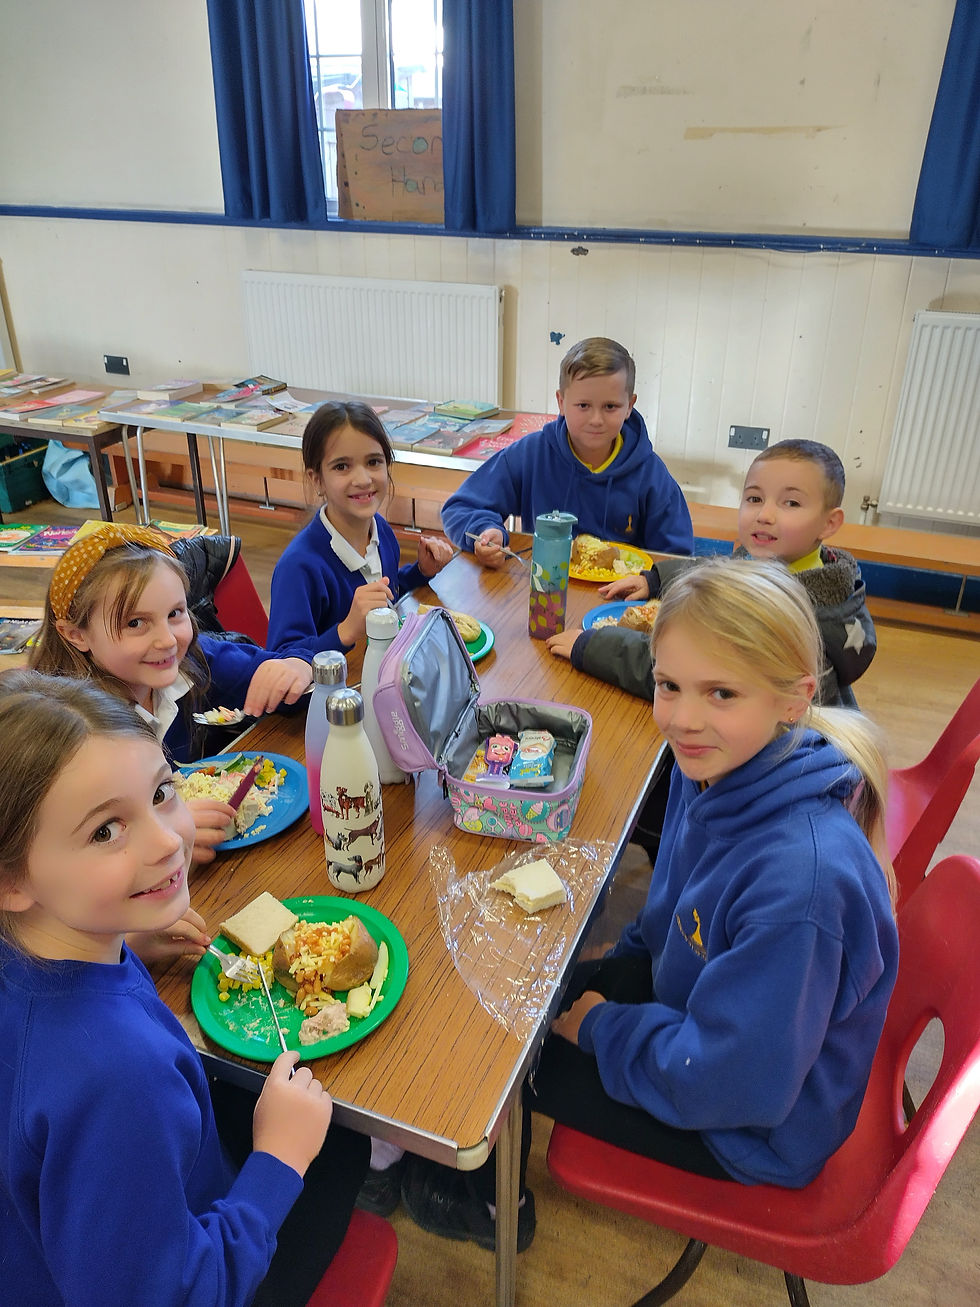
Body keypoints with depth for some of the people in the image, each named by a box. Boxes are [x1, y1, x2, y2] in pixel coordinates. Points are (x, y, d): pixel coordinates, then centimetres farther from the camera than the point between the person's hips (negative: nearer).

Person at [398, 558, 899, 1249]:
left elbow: (731, 1080, -30)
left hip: (760, 1123, -7)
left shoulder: (802, 877, -39)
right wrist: (619, 965, 8)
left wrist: (598, 1026, -17)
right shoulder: (717, 768, -13)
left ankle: (488, 1203, 36)